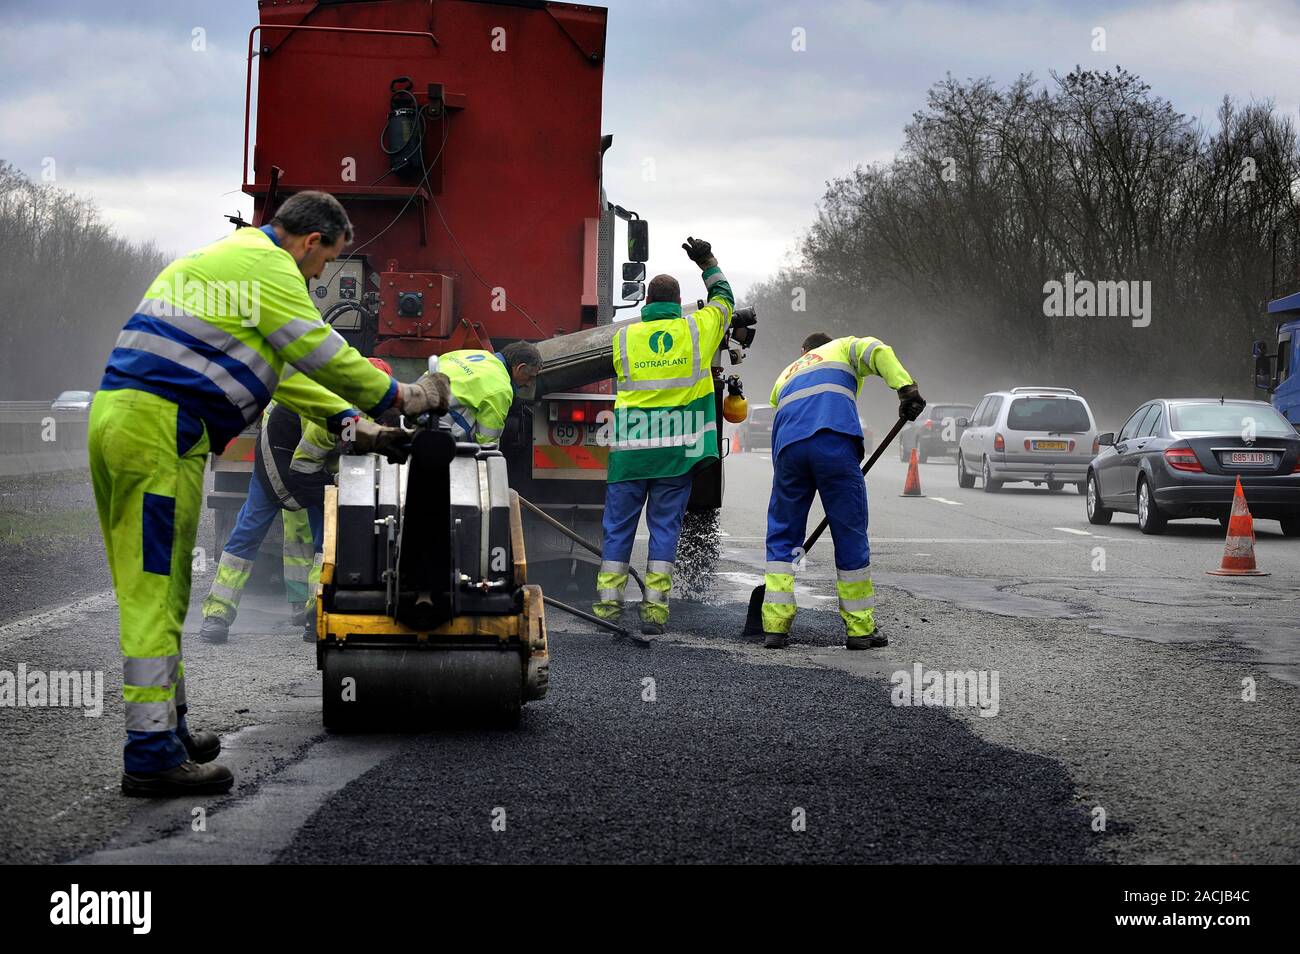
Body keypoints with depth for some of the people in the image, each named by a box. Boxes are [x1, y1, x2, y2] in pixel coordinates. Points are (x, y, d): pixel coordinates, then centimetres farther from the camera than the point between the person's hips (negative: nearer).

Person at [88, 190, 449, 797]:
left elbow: (283, 371, 32)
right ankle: (152, 756, -10)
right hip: (158, 428, -10)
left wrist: (349, 423, 30)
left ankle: (166, 728, 23)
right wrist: (403, 397, 8)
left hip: (118, 414, 10)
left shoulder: (222, 258, 29)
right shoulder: (269, 265, -4)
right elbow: (323, 356, -5)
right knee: (156, 591, -10)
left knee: (150, 589, 15)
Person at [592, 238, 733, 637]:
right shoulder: (697, 329, 3)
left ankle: (607, 605, 7)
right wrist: (709, 264, 33)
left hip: (630, 450, 0)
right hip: (677, 452, 0)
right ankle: (654, 610, -1)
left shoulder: (623, 337, 3)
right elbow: (724, 300, 22)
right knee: (665, 528, 4)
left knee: (618, 527, 7)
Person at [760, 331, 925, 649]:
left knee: (781, 536, 15)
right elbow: (877, 351, 6)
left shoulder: (785, 377, 39)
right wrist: (906, 388, -8)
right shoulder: (843, 348, 29)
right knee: (850, 536, 5)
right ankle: (860, 629, 9)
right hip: (834, 441, -3)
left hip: (788, 447, 3)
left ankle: (775, 626, 8)